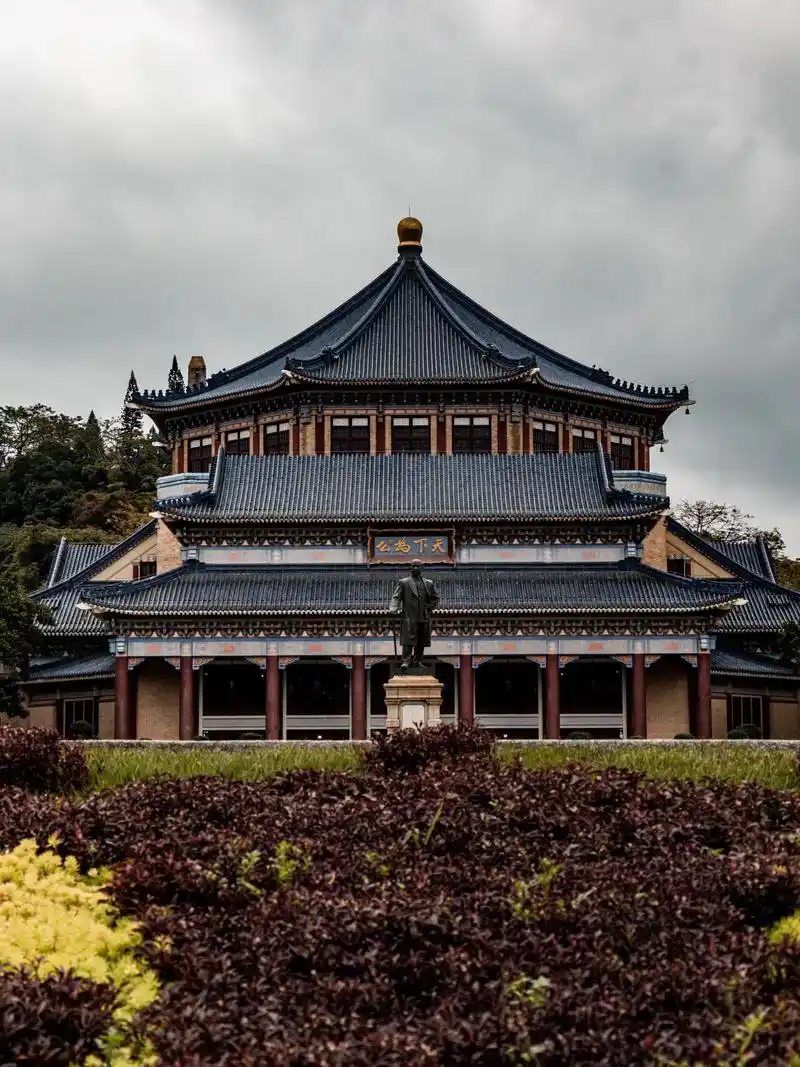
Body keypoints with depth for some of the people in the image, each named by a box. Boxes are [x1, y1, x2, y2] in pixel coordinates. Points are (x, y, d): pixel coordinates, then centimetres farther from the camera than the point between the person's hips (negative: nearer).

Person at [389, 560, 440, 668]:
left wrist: (429, 608, 8)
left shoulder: (429, 583, 16)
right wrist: (394, 609, -17)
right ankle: (406, 661, -15)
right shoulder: (403, 583, 8)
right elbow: (396, 597, -1)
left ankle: (417, 661, 11)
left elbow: (435, 598, 22)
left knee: (421, 643, 4)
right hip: (409, 618, -3)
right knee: (408, 640, -12)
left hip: (424, 618, 3)